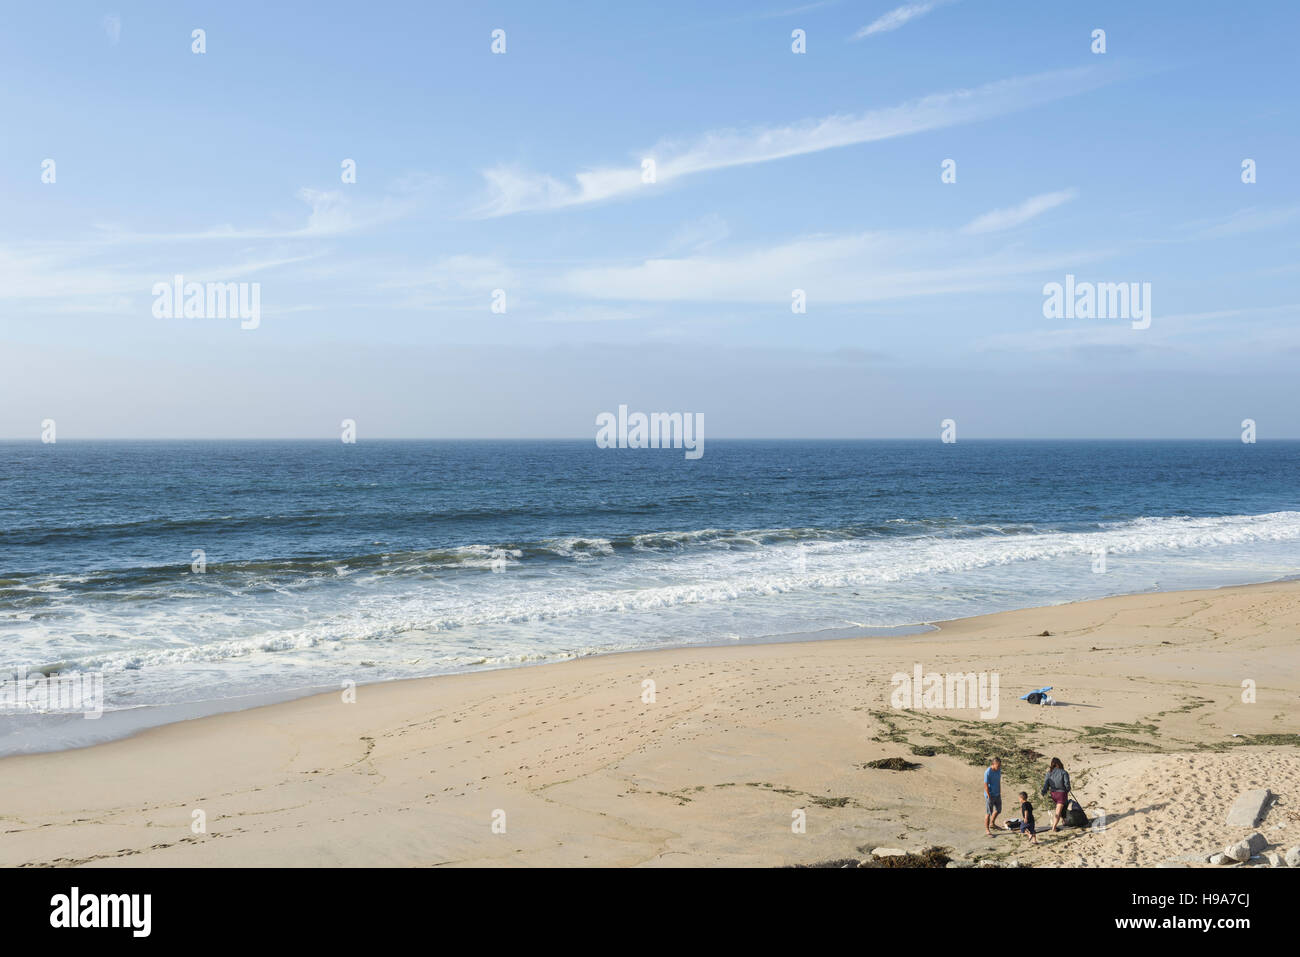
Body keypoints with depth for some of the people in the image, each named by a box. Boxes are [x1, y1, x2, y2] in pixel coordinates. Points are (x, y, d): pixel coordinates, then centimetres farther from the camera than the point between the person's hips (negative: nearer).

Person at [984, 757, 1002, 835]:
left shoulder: (998, 770, -1)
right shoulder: (988, 772, -24)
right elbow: (985, 785, -20)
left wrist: (1000, 792, 13)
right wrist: (989, 797, -19)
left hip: (997, 794, 8)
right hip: (990, 795, -8)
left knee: (998, 810, 20)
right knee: (988, 813, 2)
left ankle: (992, 824, 42)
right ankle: (987, 830, 14)